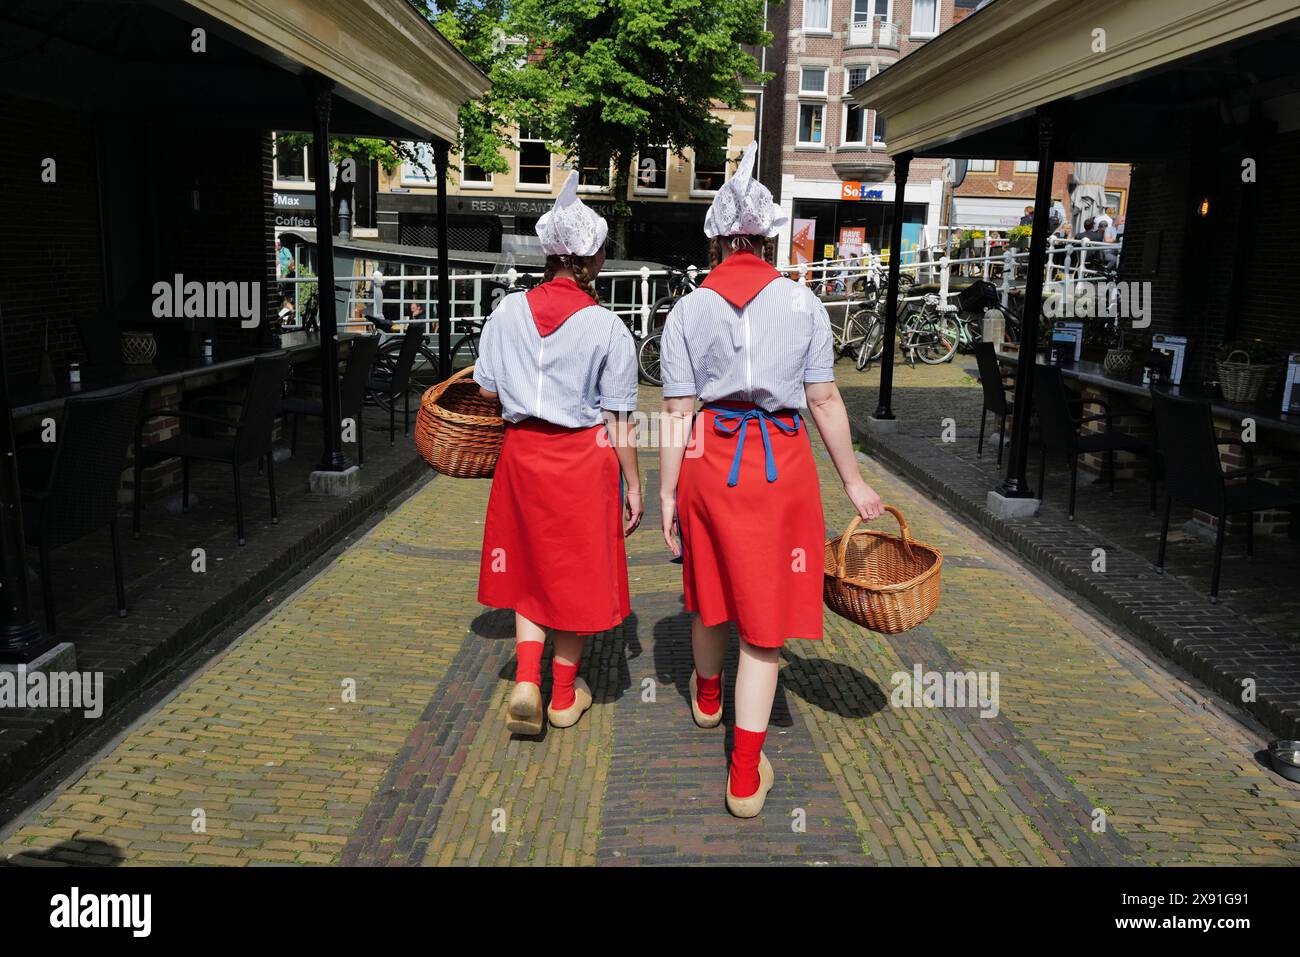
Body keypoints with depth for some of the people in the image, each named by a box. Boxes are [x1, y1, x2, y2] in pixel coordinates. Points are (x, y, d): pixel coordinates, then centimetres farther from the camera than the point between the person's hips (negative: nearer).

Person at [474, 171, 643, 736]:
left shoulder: (508, 312, -3)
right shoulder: (607, 327, -12)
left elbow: (489, 390, 4)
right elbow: (618, 422, -10)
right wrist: (634, 485, -1)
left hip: (523, 451, 3)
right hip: (584, 458, -3)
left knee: (530, 567, 19)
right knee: (575, 572, 12)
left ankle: (526, 683, 7)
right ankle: (564, 695, 26)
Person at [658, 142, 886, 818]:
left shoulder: (688, 310, -1)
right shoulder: (803, 302, 0)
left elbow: (677, 412, -4)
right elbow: (825, 400, -1)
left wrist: (667, 492, 3)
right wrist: (854, 484, 7)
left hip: (709, 457, 1)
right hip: (782, 459, -1)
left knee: (710, 586, 23)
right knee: (765, 609, 5)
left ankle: (707, 695, 50)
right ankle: (745, 774, 8)